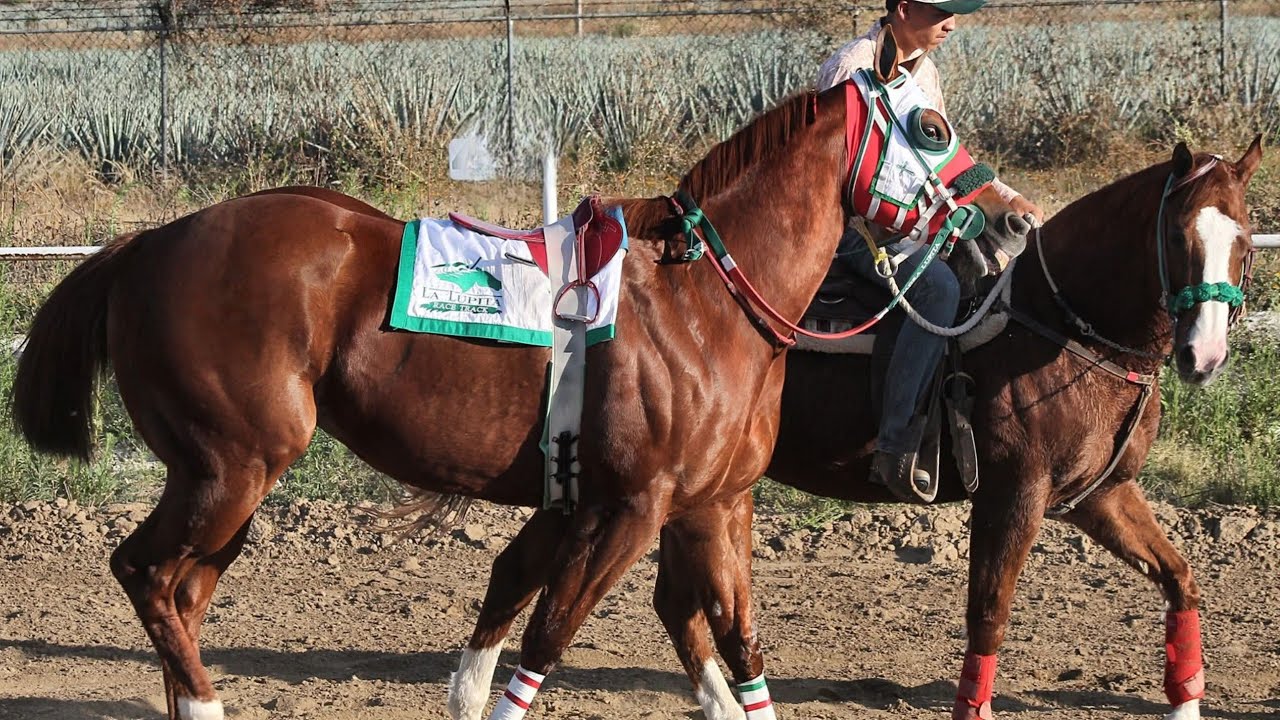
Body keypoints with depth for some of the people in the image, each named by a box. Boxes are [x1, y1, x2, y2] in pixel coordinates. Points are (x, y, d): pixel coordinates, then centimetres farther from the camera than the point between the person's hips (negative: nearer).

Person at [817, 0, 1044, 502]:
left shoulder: (924, 71, 13)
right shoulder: (852, 68, -15)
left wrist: (1008, 198, 12)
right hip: (855, 225, -10)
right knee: (937, 286, -33)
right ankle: (895, 447, -36)